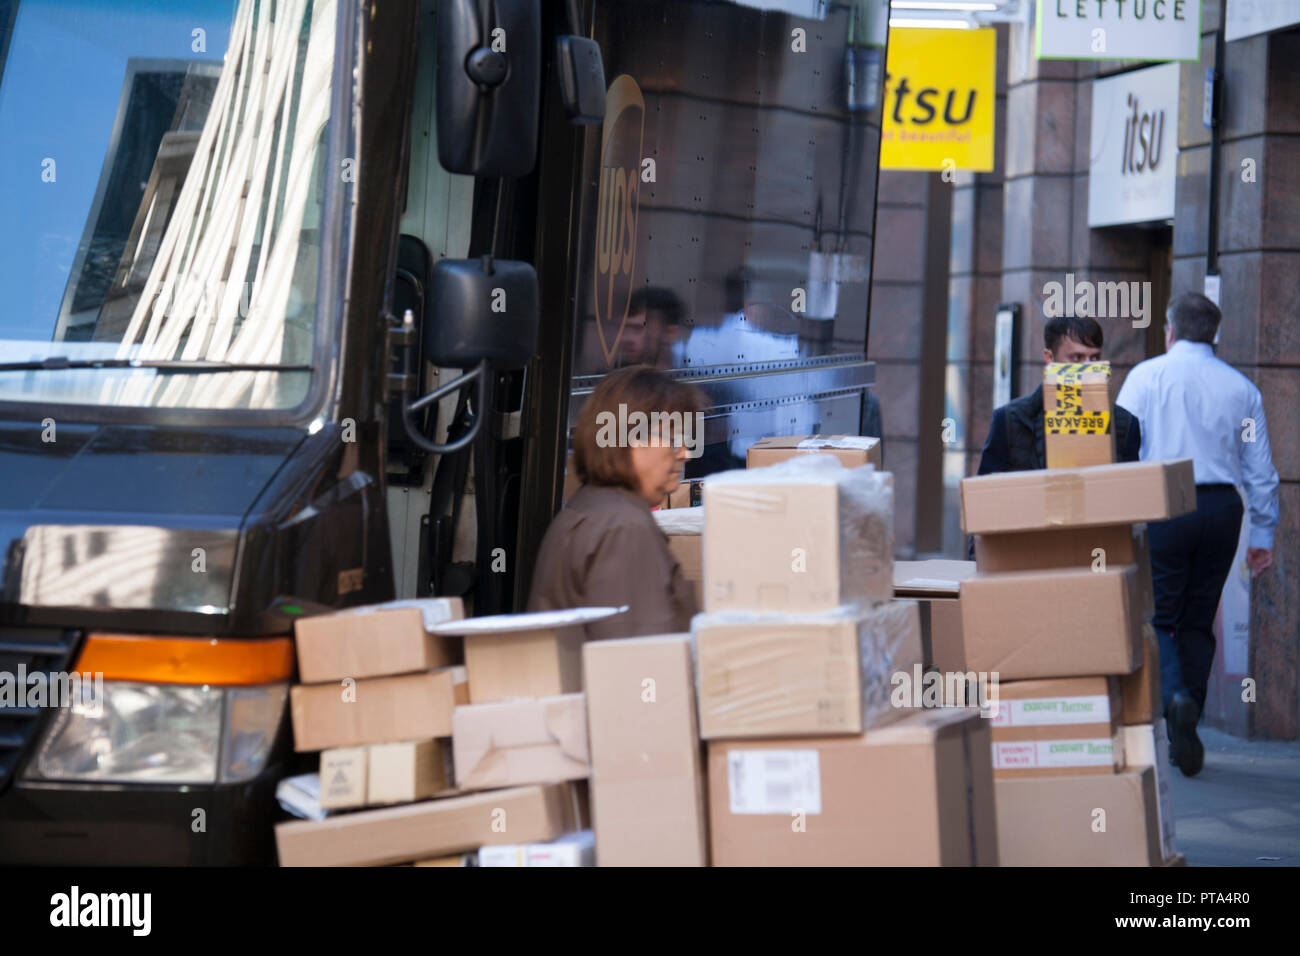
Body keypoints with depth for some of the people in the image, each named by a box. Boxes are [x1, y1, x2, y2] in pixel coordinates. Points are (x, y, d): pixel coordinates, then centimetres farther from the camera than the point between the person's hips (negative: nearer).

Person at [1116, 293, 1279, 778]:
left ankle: (1175, 697, -25)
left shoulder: (1147, 376, 1)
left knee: (1155, 617, 3)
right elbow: (1260, 469, 10)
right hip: (1222, 506, 3)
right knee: (1198, 622, 11)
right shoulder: (1241, 387, 10)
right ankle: (1184, 737, 11)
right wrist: (1263, 533, 16)